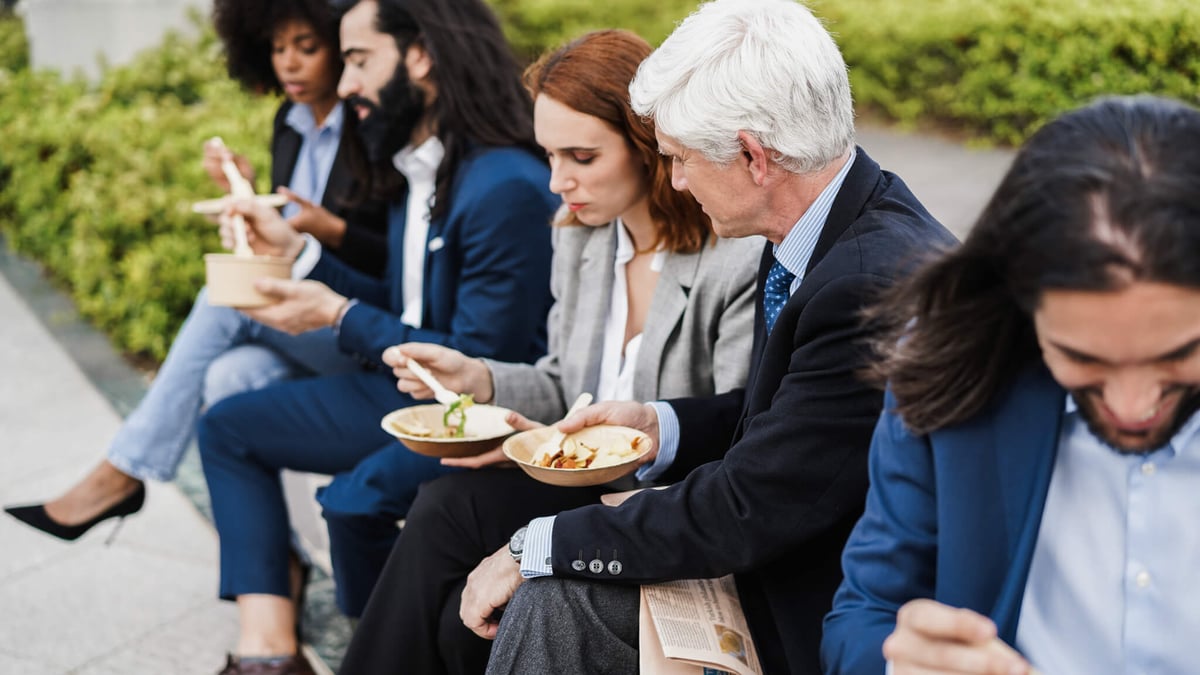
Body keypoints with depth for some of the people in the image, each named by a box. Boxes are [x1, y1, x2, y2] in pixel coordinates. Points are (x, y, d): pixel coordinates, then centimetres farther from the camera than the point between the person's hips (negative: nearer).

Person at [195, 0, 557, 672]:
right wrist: (296, 250, 8)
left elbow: (481, 366, -23)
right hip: (407, 384, 10)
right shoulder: (422, 171, 6)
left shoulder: (507, 188, -23)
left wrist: (341, 316, -15)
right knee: (226, 427, 11)